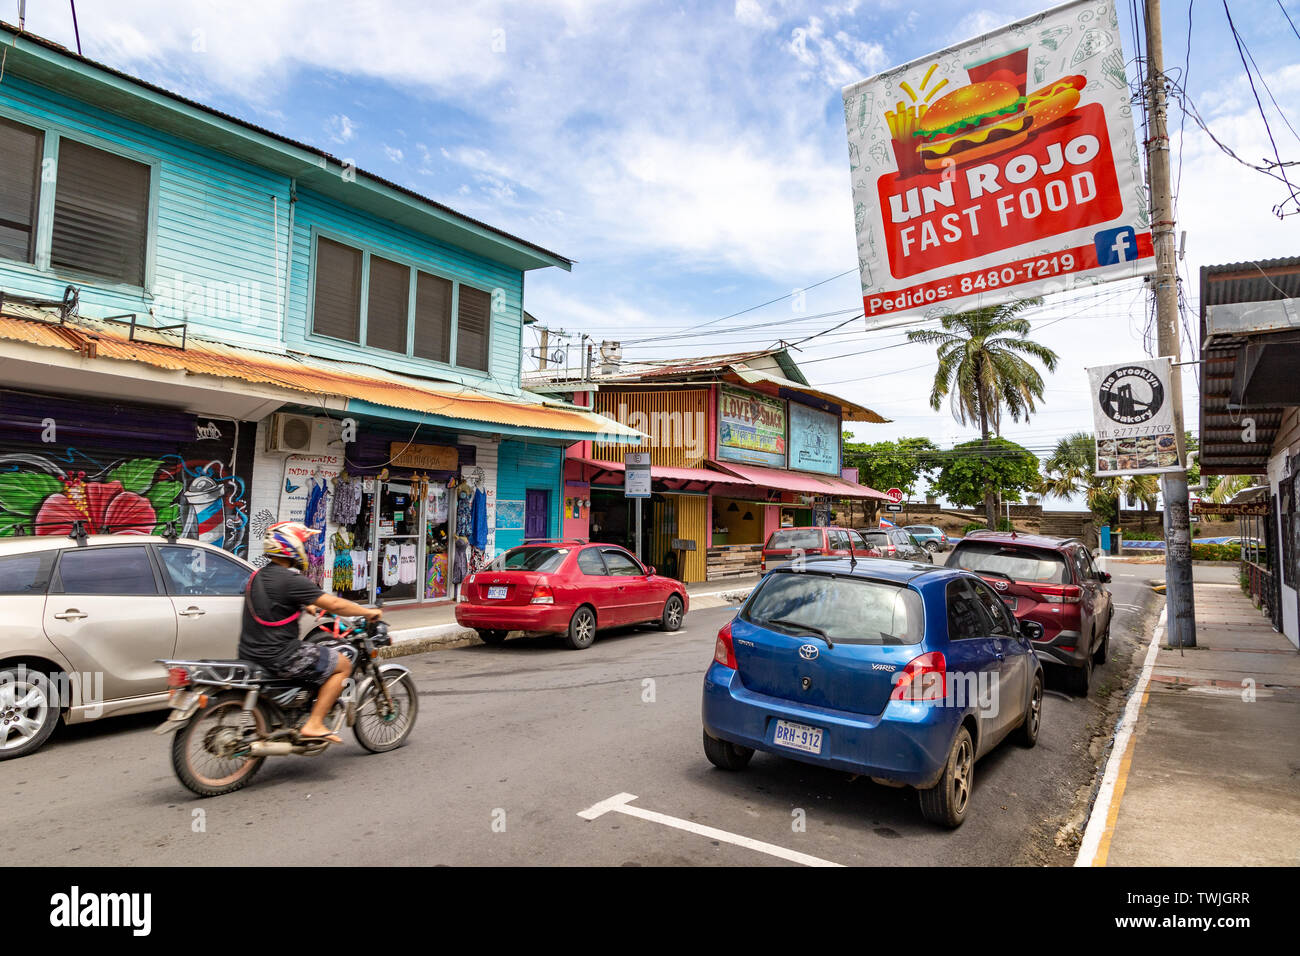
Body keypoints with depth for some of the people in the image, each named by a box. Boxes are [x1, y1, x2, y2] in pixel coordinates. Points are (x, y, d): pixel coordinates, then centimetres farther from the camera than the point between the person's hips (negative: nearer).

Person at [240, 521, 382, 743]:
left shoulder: (258, 576, 11)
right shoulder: (292, 580, -18)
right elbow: (334, 604, -18)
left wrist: (309, 607, 40)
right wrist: (369, 612, -5)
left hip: (250, 654, 10)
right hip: (278, 656, -10)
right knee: (343, 665, 0)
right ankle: (314, 724, -4)